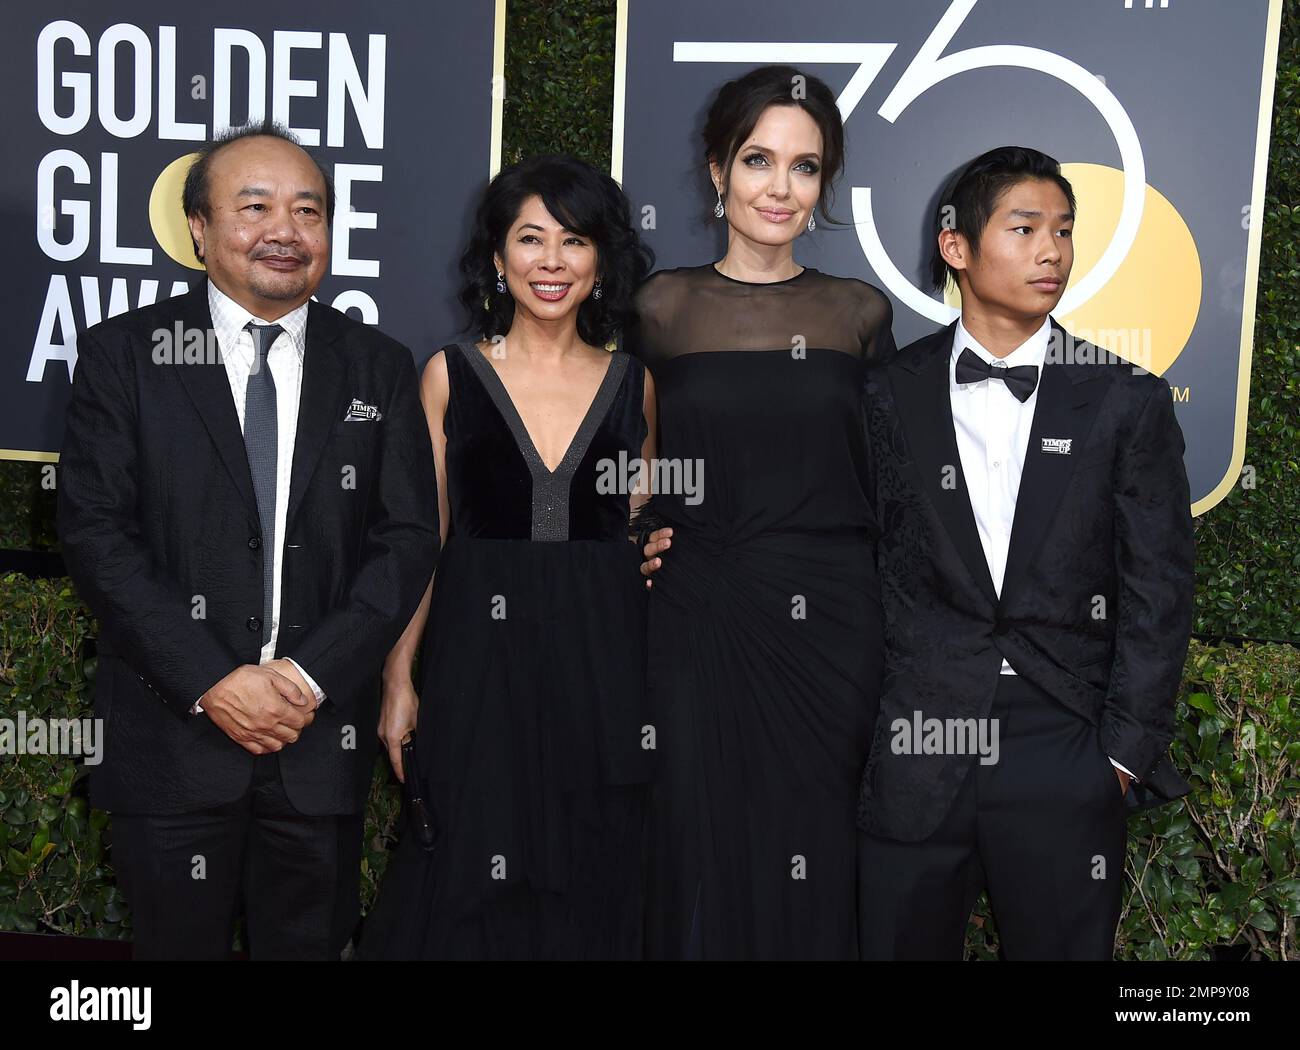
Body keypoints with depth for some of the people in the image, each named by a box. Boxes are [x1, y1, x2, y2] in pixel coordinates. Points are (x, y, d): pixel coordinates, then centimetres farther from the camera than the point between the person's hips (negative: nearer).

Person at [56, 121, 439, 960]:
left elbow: (408, 536, -1)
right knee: (178, 943, 13)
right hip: (171, 734, -1)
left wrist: (312, 674, -12)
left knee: (309, 942, 14)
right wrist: (213, 681, -15)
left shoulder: (378, 368, 4)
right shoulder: (124, 354, 0)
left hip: (323, 735, 1)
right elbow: (95, 531, -7)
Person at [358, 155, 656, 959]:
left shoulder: (634, 383, 7)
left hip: (604, 658, 2)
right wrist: (399, 677, -3)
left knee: (592, 889, 10)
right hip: (479, 657, -1)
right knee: (470, 896, 5)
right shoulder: (451, 375, 2)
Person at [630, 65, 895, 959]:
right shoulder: (661, 307, 1)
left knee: (814, 873, 9)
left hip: (831, 626, 1)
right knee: (702, 862, 6)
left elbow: (883, 484, 10)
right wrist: (639, 535, -4)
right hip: (698, 624, -1)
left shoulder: (862, 314, 4)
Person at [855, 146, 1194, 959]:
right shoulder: (891, 395, 3)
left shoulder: (1127, 401, 2)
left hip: (1068, 765, 0)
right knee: (902, 944, 11)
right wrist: (858, 731, 0)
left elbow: (1158, 591, 1)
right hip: (916, 750, 1)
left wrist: (1126, 752, -4)